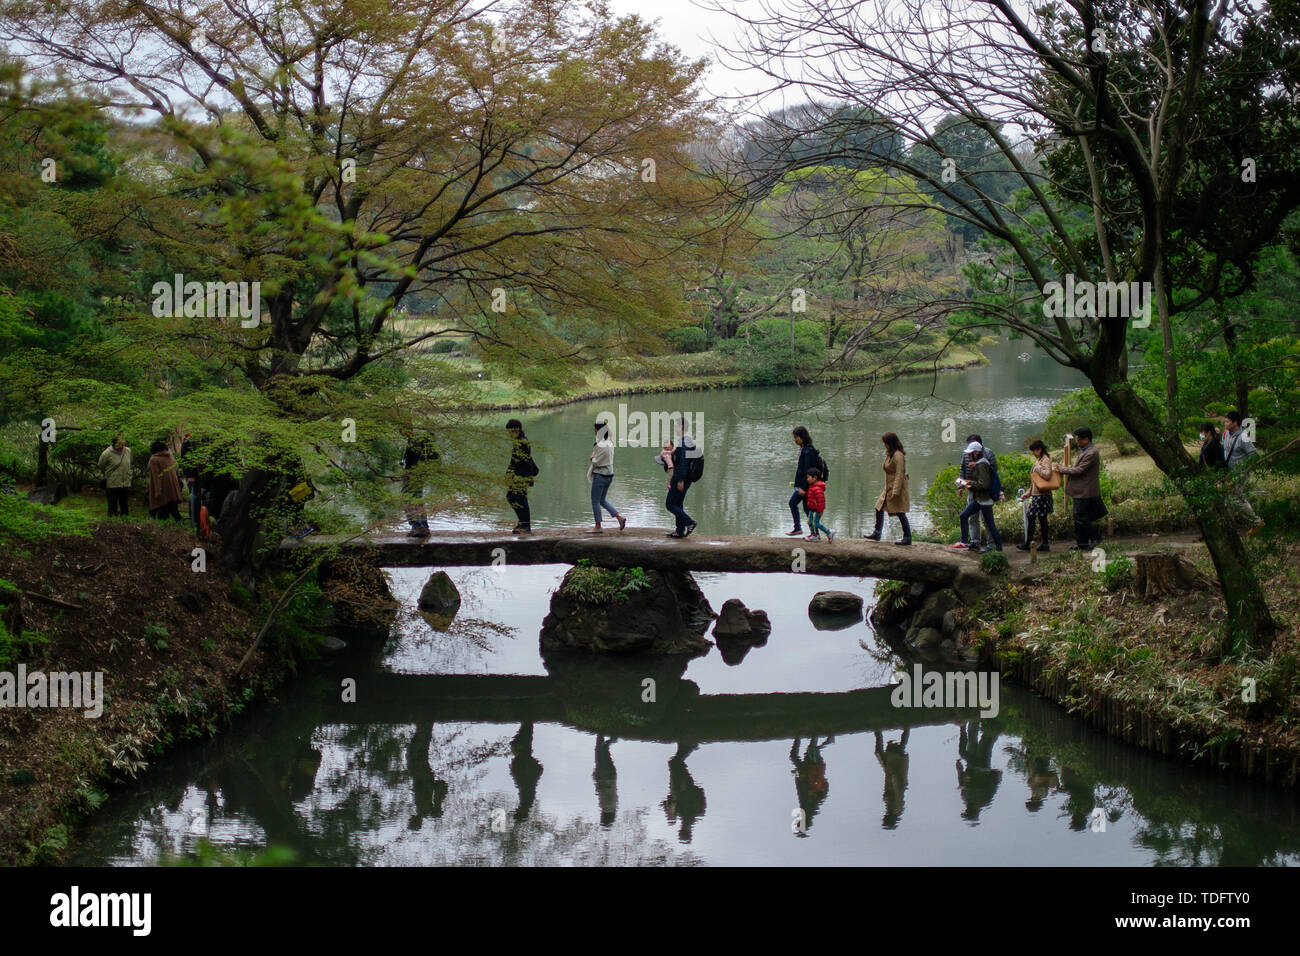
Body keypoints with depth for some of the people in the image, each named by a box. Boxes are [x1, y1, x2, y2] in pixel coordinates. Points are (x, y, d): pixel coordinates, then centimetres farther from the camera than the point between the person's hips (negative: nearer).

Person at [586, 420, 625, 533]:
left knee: (595, 501, 3)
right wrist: (594, 458, 3)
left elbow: (596, 462, -17)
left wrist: (592, 459, 4)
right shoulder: (610, 443, 8)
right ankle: (619, 517, 8)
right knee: (602, 500, 18)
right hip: (609, 474, 9)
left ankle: (598, 526, 7)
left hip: (600, 475, -9)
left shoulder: (601, 445, -21)